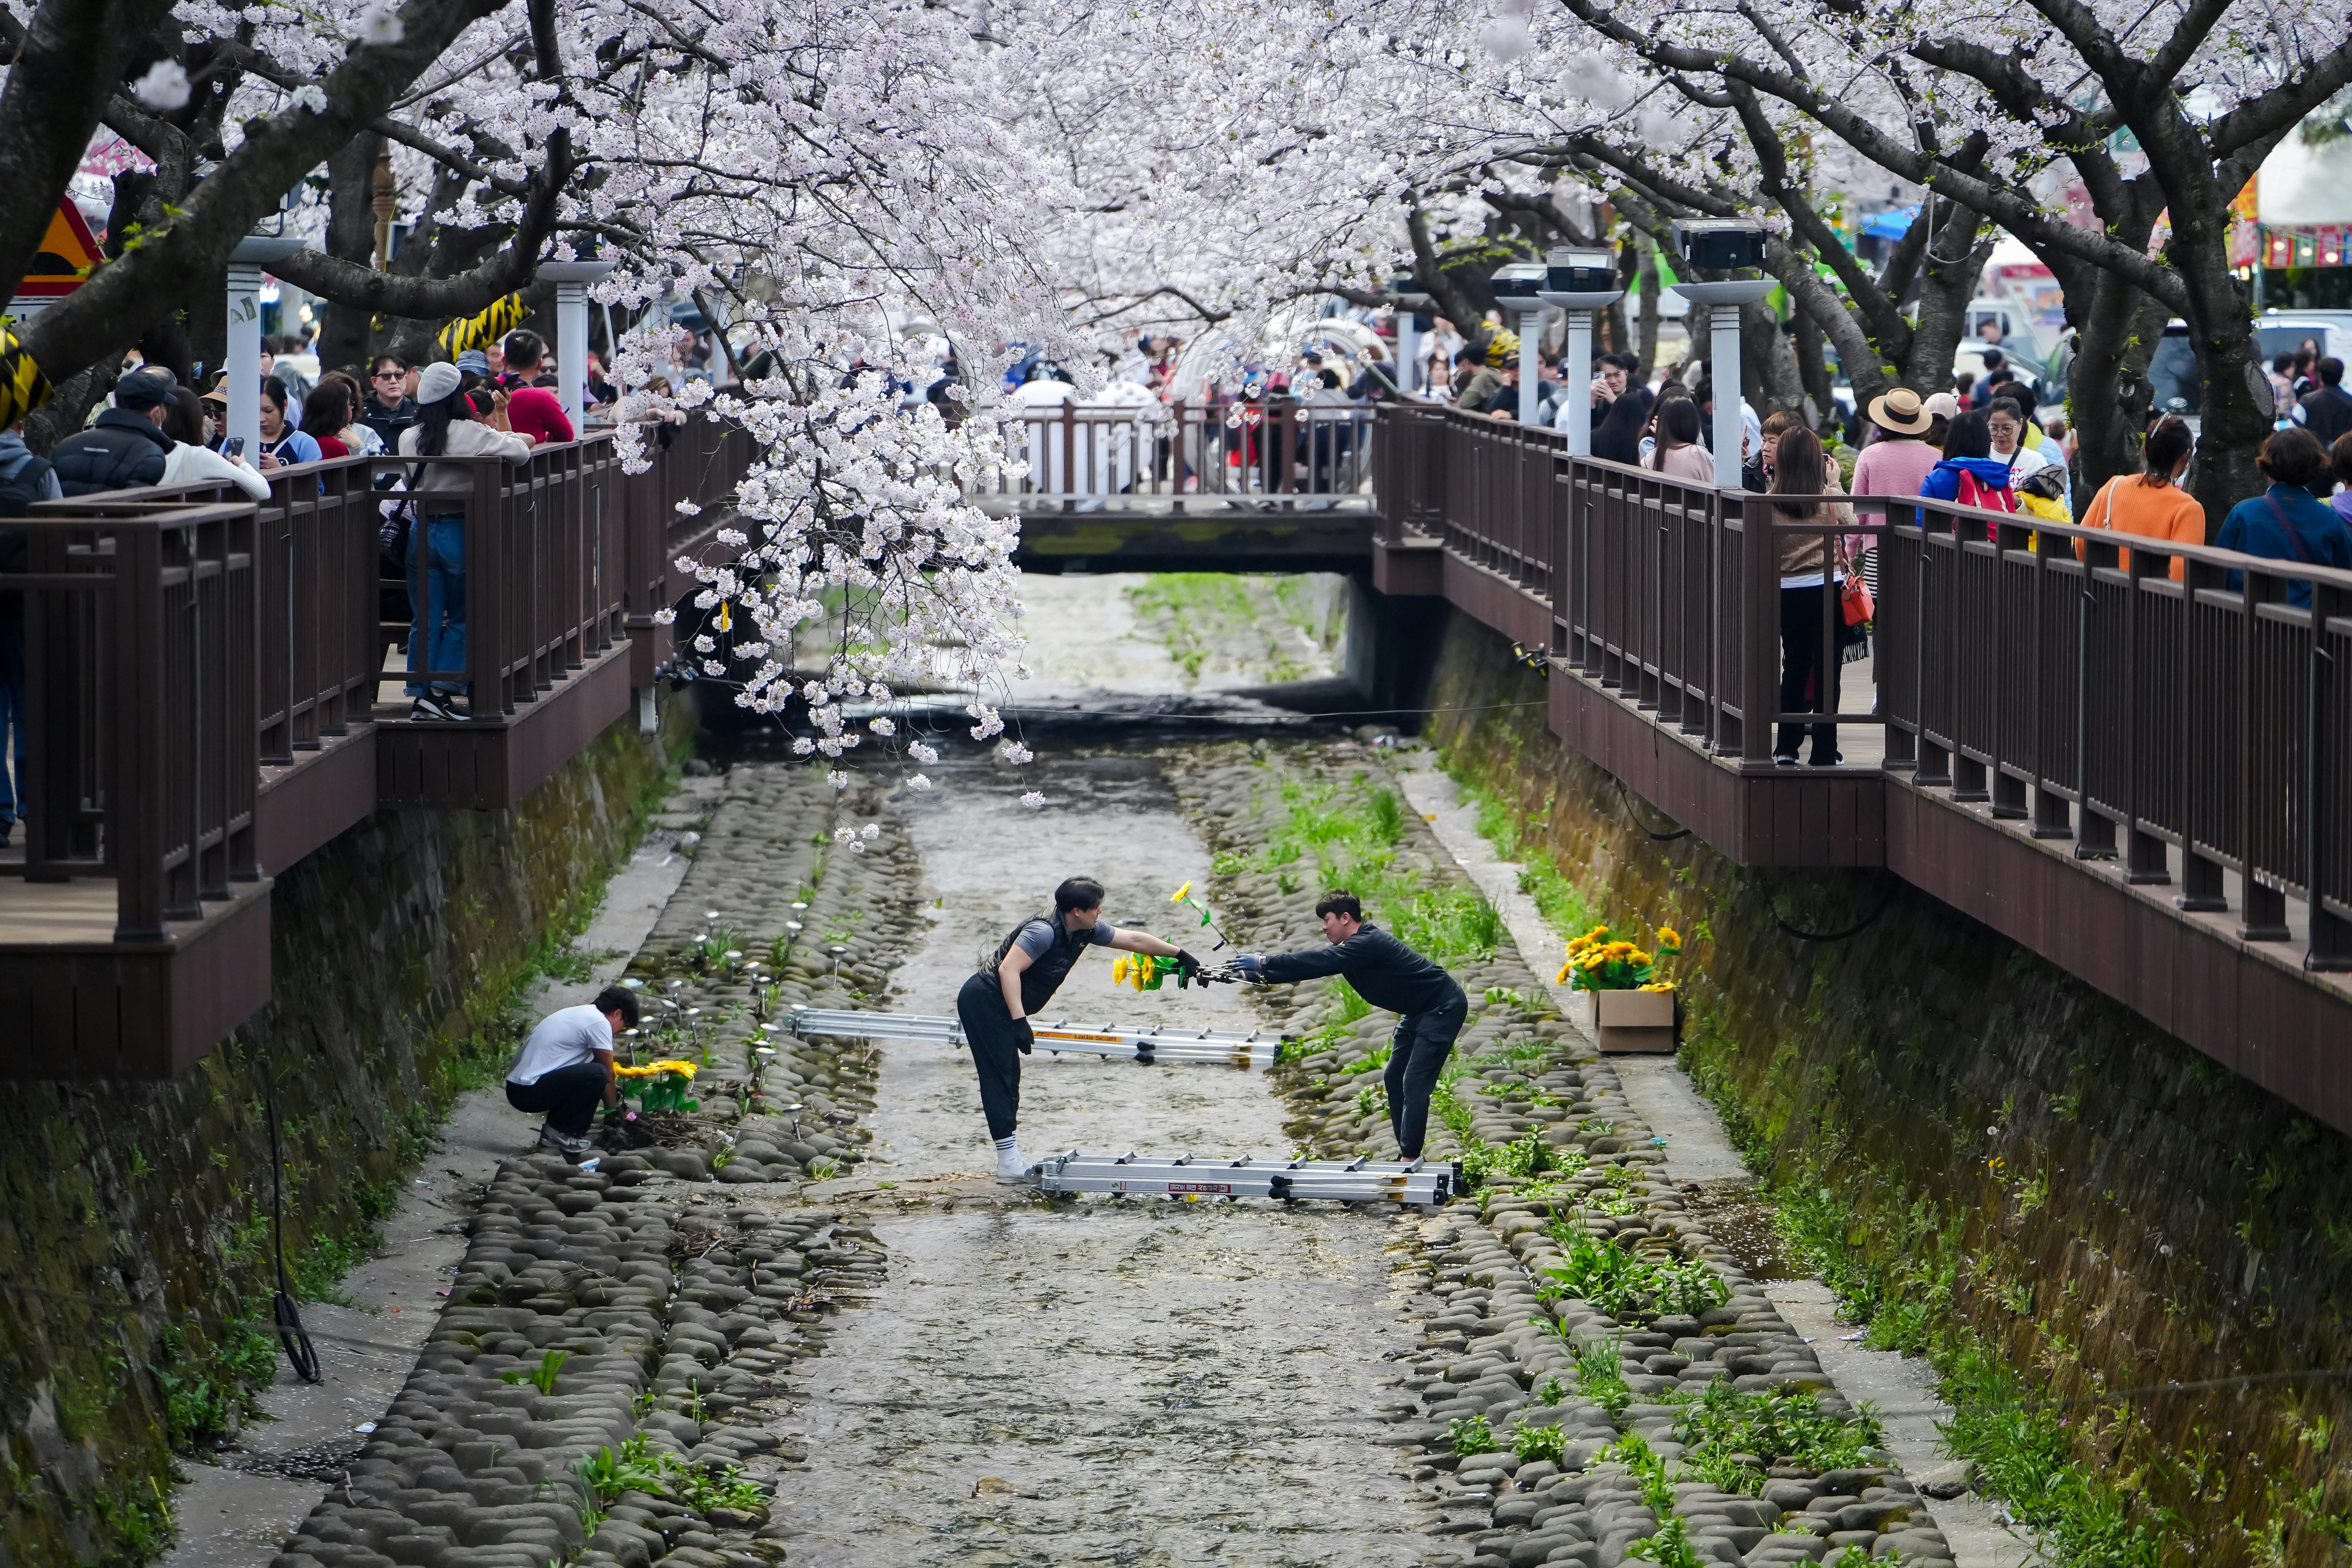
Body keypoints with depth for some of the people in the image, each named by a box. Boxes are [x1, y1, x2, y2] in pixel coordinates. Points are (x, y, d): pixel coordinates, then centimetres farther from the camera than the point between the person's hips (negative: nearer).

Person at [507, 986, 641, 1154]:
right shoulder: (600, 1022, -6)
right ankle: (562, 1134, -7)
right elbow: (608, 1078, -1)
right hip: (530, 1091, -10)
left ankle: (554, 1131, 12)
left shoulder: (577, 1014, 22)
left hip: (515, 1089, 10)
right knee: (597, 1075, -17)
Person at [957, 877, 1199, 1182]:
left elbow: (1134, 940, 14)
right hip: (983, 1000, -10)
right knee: (1000, 1077, -10)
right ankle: (1009, 1162, -10)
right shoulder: (1043, 931, -24)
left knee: (1009, 1077, 10)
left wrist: (1181, 956, 21)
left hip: (999, 1006, 10)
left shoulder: (1087, 931, 4)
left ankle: (1011, 1159, 13)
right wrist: (1019, 1021, -34)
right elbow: (1008, 970, -30)